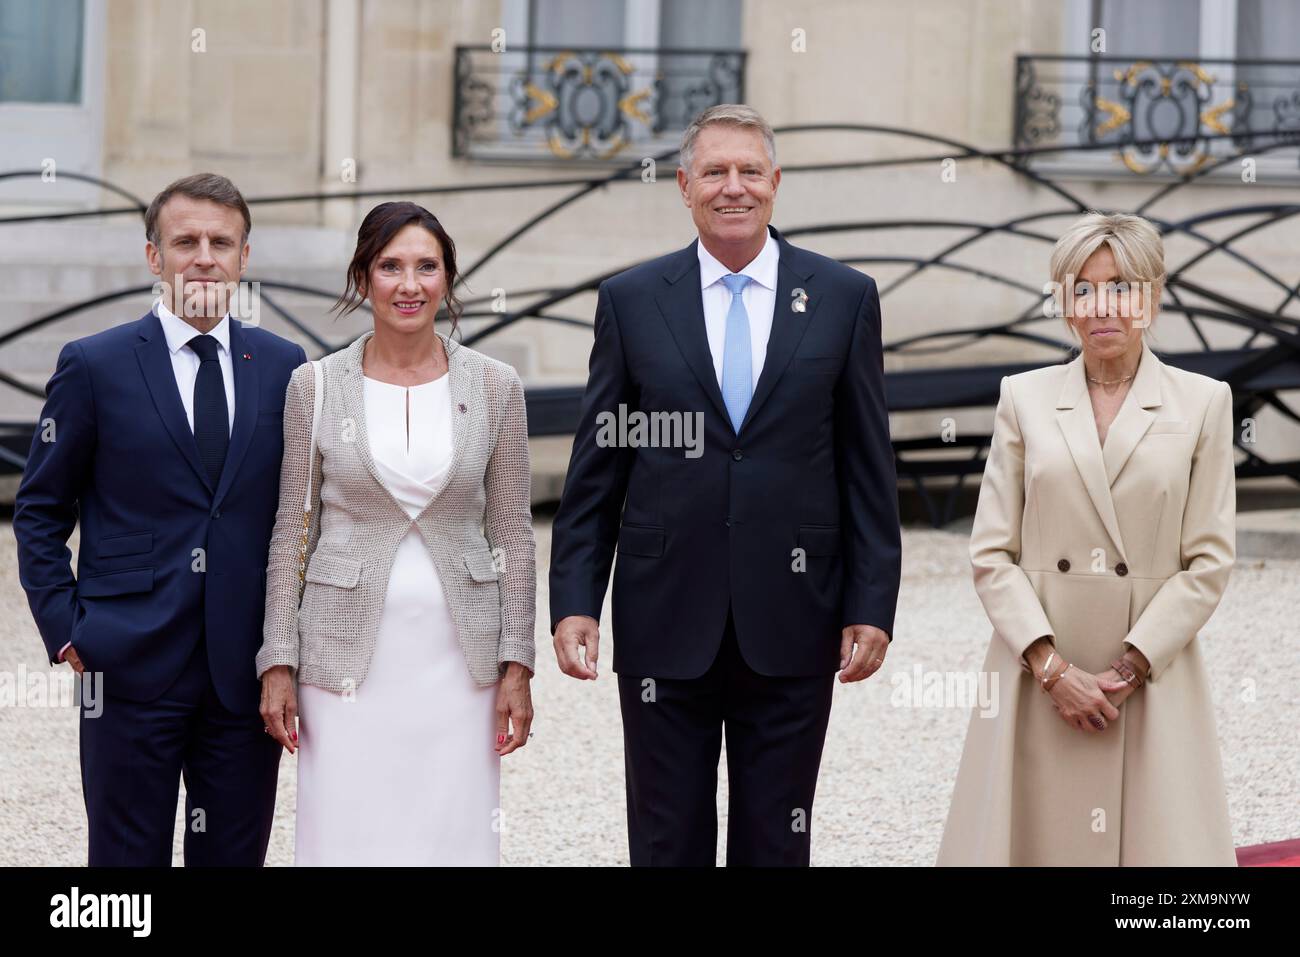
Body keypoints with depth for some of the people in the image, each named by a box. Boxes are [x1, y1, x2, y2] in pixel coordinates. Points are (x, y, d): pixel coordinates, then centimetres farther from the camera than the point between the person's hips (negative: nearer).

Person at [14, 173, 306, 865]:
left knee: (236, 854, 8)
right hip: (131, 668, -2)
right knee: (127, 858, 2)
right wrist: (65, 632, -4)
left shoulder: (285, 366, 8)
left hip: (246, 671, 3)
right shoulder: (94, 366, 0)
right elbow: (39, 512, 4)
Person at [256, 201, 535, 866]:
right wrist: (278, 662, -2)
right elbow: (291, 534, 3)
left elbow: (512, 533, 4)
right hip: (347, 653, -1)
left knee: (455, 836, 1)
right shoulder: (316, 387, 0)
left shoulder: (495, 387, 2)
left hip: (459, 654, 1)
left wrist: (517, 664, -1)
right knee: (347, 838, -2)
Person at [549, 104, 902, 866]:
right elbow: (595, 472, 5)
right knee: (667, 844, 5)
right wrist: (574, 603, -2)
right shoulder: (631, 301, 4)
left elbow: (870, 469, 4)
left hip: (790, 625, 0)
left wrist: (872, 607, -2)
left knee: (776, 843, 7)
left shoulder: (844, 298, 4)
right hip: (665, 624, 0)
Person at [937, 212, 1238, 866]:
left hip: (1153, 679, -1)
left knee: (1158, 841, -2)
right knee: (1041, 836, 0)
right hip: (1038, 678, 1)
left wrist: (1128, 670, -9)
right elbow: (992, 553, 2)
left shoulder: (1202, 404, 5)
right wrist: (1053, 668, -9)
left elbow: (1209, 561, 0)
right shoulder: (1024, 398, 7)